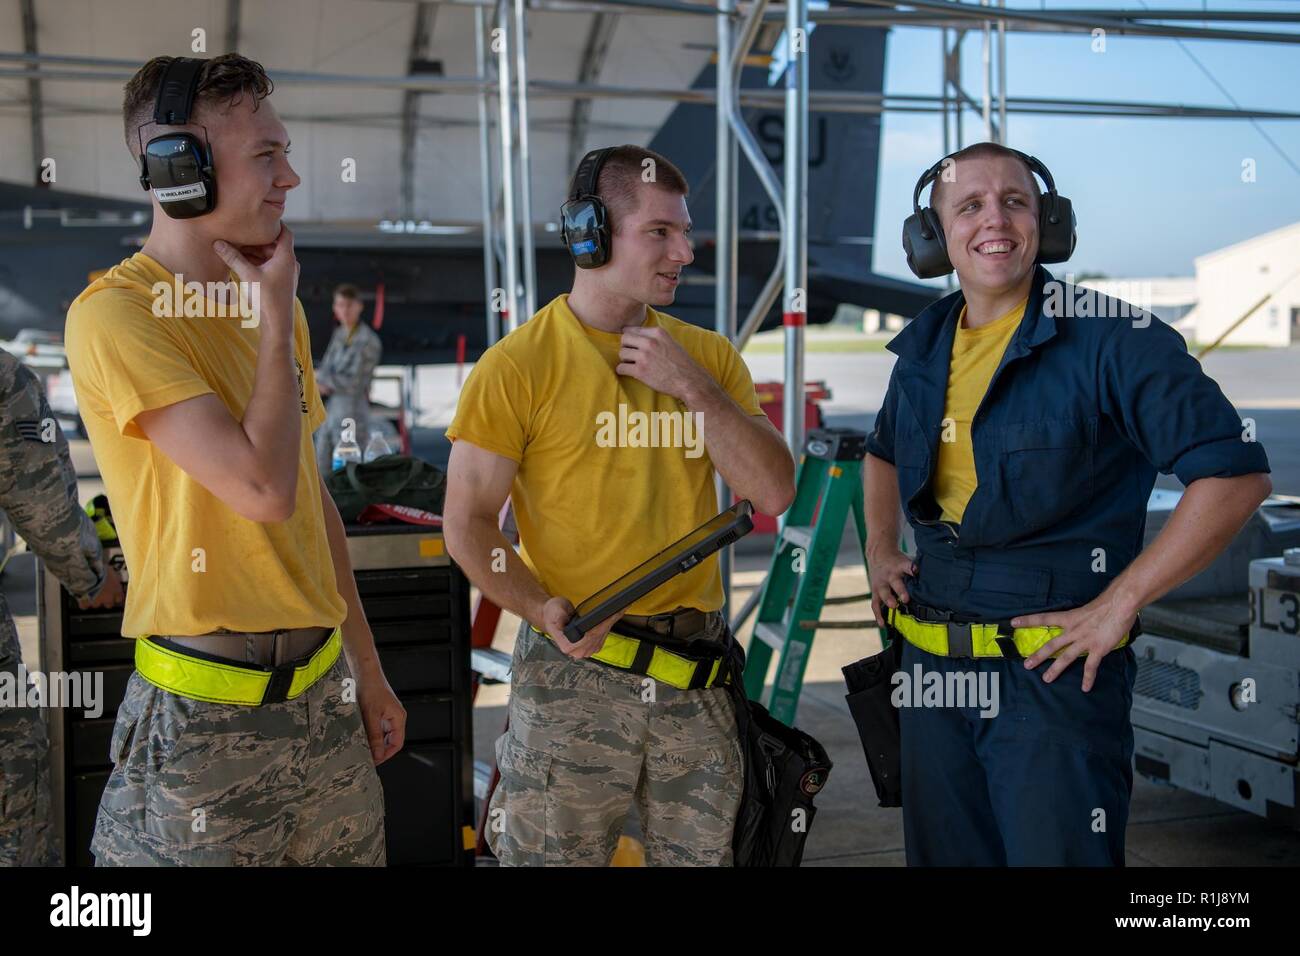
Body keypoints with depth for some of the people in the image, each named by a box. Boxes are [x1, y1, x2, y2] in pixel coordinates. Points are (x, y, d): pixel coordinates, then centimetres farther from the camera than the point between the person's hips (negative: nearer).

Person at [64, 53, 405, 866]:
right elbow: (264, 487, -24)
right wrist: (276, 316, -11)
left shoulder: (272, 304, 9)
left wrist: (366, 668, 17)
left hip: (323, 681, 7)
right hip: (207, 709, -7)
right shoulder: (117, 313, -14)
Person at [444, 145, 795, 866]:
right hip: (573, 669, -4)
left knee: (701, 854, 13)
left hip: (697, 671, 4)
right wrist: (546, 611, -21)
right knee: (556, 855, 5)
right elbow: (468, 525, -6)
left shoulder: (707, 355, 7)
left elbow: (774, 491, -1)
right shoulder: (519, 365, -6)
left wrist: (691, 386, -10)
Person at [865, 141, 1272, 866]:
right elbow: (884, 452, 29)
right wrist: (880, 548, 13)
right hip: (932, 664, 6)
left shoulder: (1110, 338, -12)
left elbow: (1237, 474, -17)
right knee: (943, 854, 17)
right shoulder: (923, 351, 8)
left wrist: (1120, 603, -18)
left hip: (1054, 667, -6)